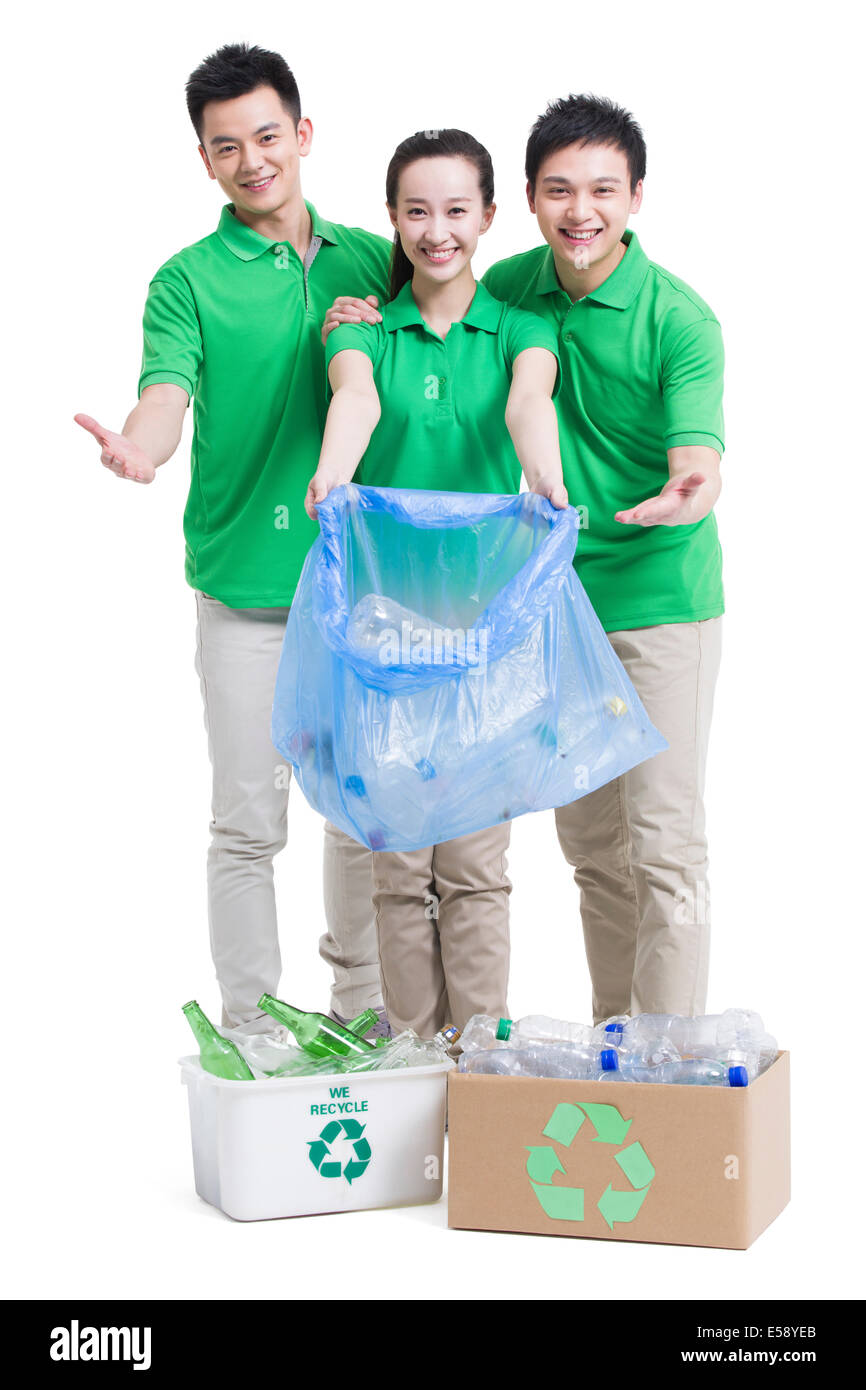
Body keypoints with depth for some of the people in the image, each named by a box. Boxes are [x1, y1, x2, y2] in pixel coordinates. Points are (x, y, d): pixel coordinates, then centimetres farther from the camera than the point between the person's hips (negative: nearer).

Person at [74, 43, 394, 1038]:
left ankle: (361, 1009, 28)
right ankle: (250, 1029, 12)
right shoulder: (190, 279, -2)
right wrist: (137, 449, -40)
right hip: (247, 589, -3)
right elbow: (166, 396, -16)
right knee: (250, 822, 0)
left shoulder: (369, 259, 9)